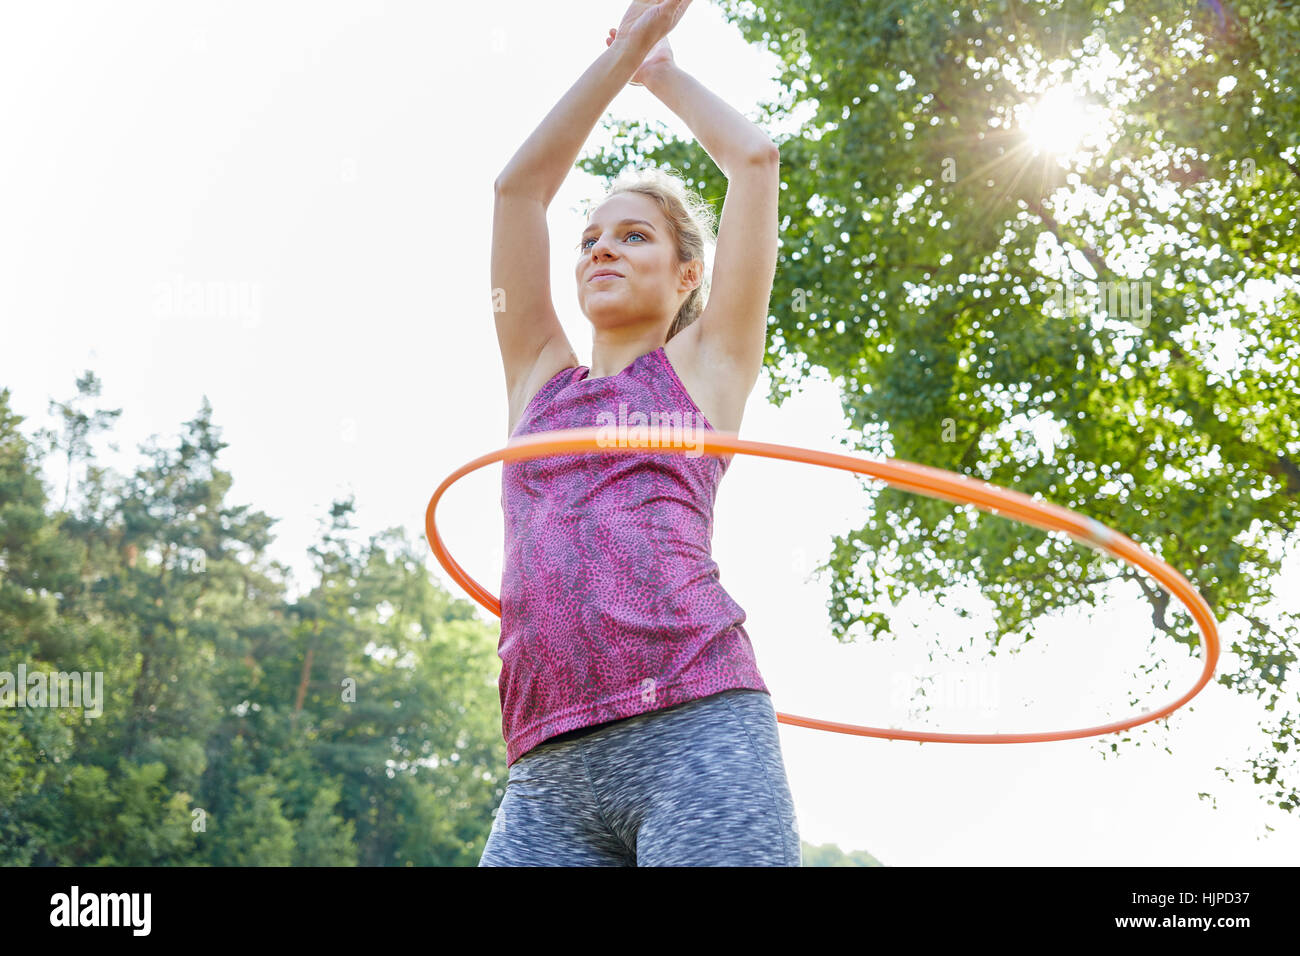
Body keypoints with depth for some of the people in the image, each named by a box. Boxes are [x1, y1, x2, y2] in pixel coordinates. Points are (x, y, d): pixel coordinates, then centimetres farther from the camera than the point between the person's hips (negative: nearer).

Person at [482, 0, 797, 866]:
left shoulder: (706, 366, 17)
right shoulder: (539, 377, 25)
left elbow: (756, 159, 16)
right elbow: (520, 186, 20)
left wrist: (666, 73, 32)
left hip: (697, 730, -3)